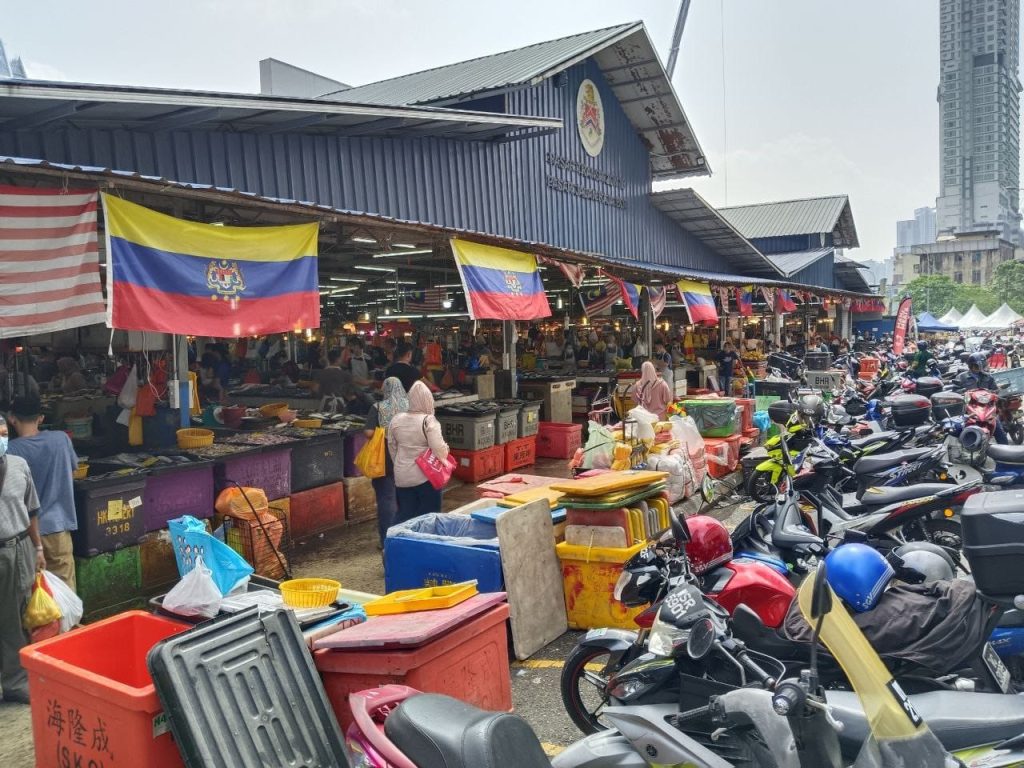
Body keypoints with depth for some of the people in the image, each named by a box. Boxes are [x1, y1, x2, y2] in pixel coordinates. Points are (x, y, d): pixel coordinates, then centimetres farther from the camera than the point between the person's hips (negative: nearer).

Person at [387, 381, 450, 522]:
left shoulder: (396, 420, 3)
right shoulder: (428, 421, -15)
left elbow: (391, 446, 12)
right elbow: (439, 449, -20)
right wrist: (445, 449, 2)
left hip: (402, 476, 5)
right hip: (426, 476, -5)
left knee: (404, 515, 13)